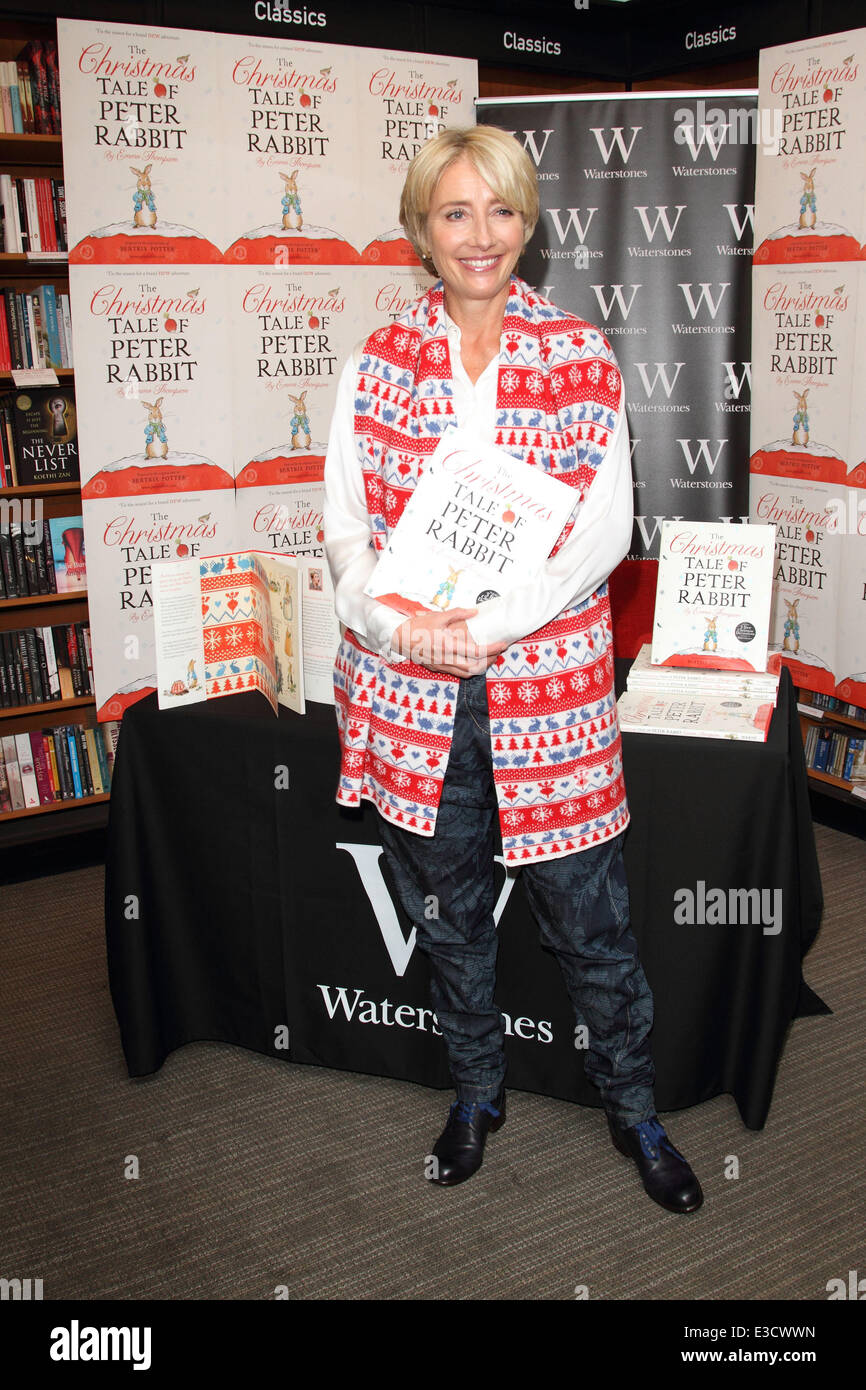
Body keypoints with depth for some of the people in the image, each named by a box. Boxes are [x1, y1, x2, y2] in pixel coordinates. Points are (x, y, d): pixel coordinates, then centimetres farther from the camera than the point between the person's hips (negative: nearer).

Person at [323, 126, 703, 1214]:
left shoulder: (583, 357, 1)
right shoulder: (375, 364, 5)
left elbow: (604, 530, -6)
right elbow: (344, 524, 2)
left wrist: (489, 625, -17)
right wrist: (394, 624, -16)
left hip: (547, 684, -1)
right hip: (412, 690, 2)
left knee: (588, 915, 8)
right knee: (446, 911, 16)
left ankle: (632, 1106, 32)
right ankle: (477, 1094, 39)